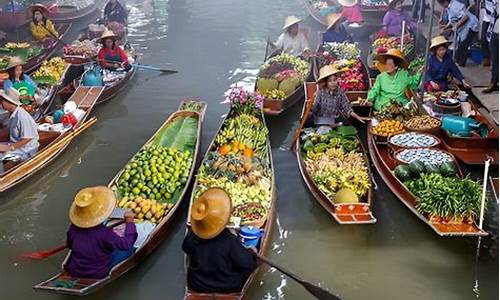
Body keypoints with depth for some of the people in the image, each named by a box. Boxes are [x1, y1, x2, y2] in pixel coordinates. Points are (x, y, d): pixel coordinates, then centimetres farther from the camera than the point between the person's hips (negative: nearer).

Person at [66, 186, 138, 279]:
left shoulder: (73, 228, -15)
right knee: (130, 249, 7)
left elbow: (69, 245, 4)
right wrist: (130, 222, -15)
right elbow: (126, 244, -25)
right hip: (99, 274, -6)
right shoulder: (104, 233, -31)